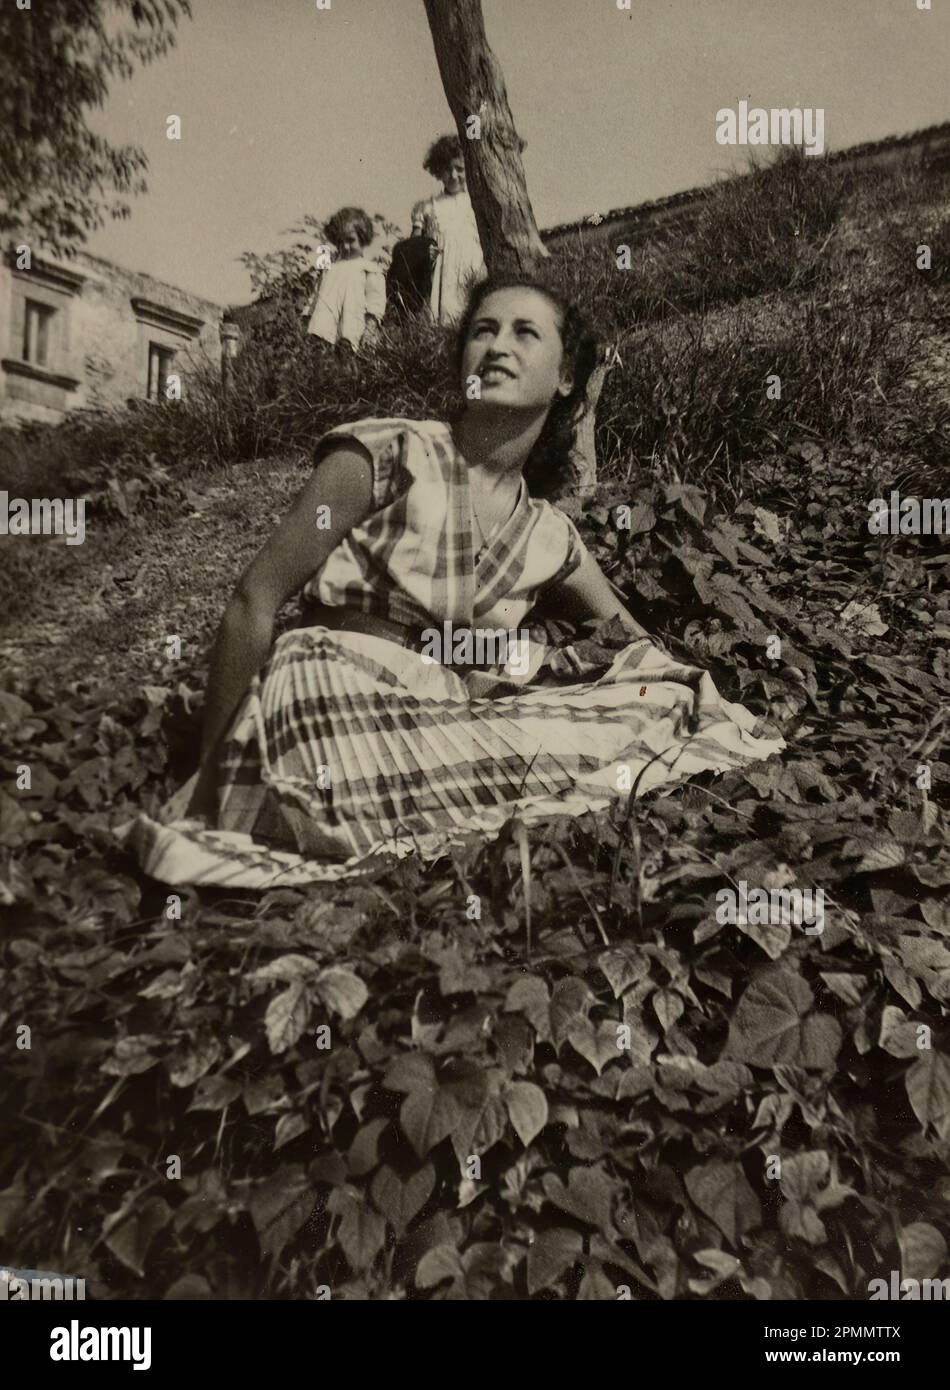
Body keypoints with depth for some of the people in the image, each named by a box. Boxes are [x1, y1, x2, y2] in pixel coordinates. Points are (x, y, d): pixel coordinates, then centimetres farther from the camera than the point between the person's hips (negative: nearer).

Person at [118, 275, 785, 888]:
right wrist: (210, 776, -6)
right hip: (333, 701, -6)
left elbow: (638, 643, 25)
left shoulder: (550, 535, 11)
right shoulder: (388, 452, -3)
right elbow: (256, 601, -5)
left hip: (447, 716, 7)